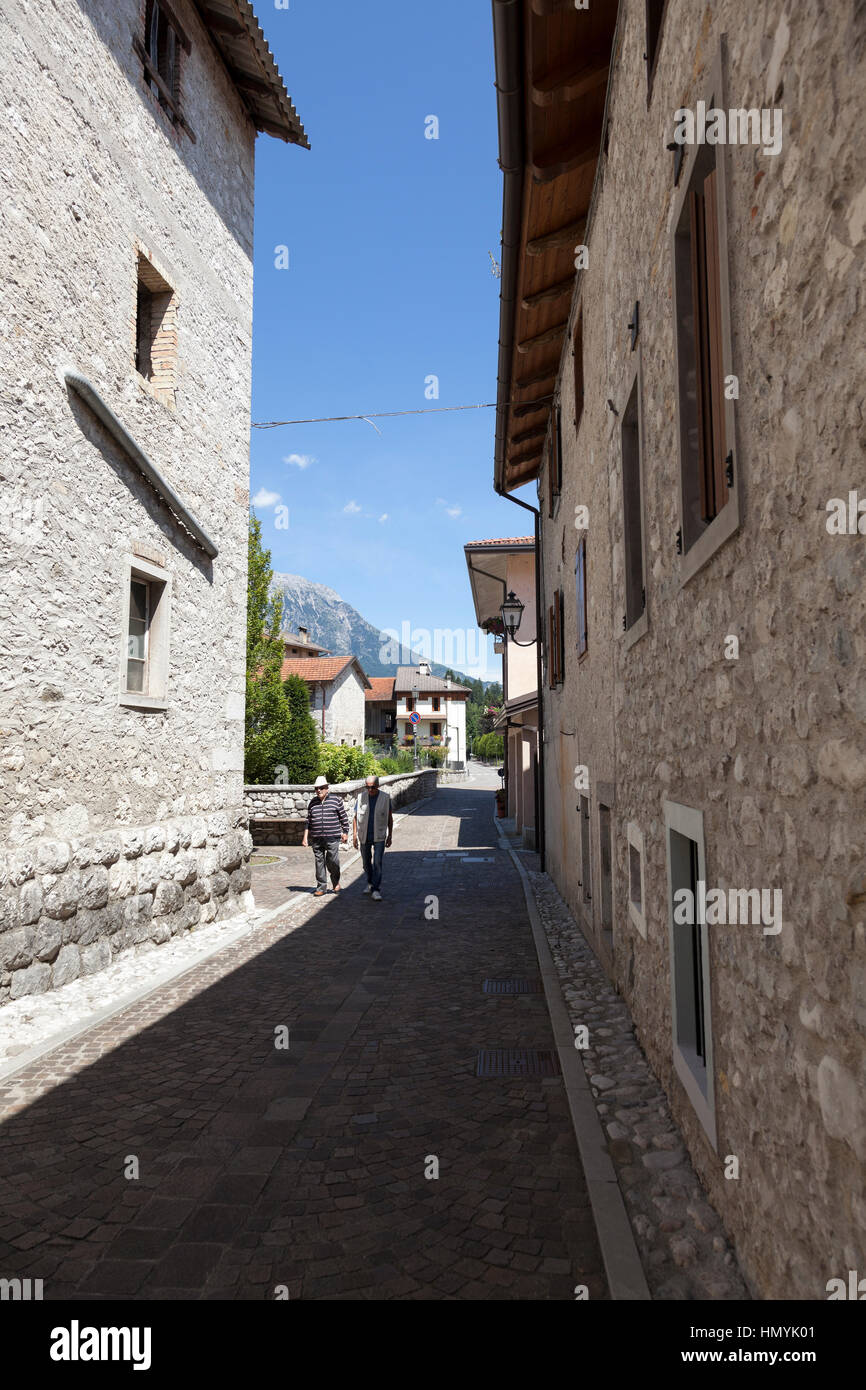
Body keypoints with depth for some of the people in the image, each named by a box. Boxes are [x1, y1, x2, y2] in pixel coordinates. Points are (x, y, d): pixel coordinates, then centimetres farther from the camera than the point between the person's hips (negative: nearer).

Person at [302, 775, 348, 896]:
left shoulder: (336, 799, 2)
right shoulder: (313, 802, 11)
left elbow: (343, 817, 6)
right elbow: (308, 821, 14)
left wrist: (345, 833, 4)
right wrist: (305, 837, 9)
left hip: (332, 837, -3)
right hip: (316, 839, 3)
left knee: (332, 861, -5)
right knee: (319, 862, 3)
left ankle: (336, 882, 21)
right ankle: (321, 887, 12)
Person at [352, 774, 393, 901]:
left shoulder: (385, 798, -7)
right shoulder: (361, 797, -4)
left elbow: (390, 818, 2)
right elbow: (355, 817, 2)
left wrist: (390, 836, 2)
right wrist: (354, 835, -2)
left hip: (379, 837, -2)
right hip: (364, 836, 2)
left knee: (377, 863, -12)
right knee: (367, 862, 15)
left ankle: (376, 890, -9)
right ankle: (370, 882, 38)